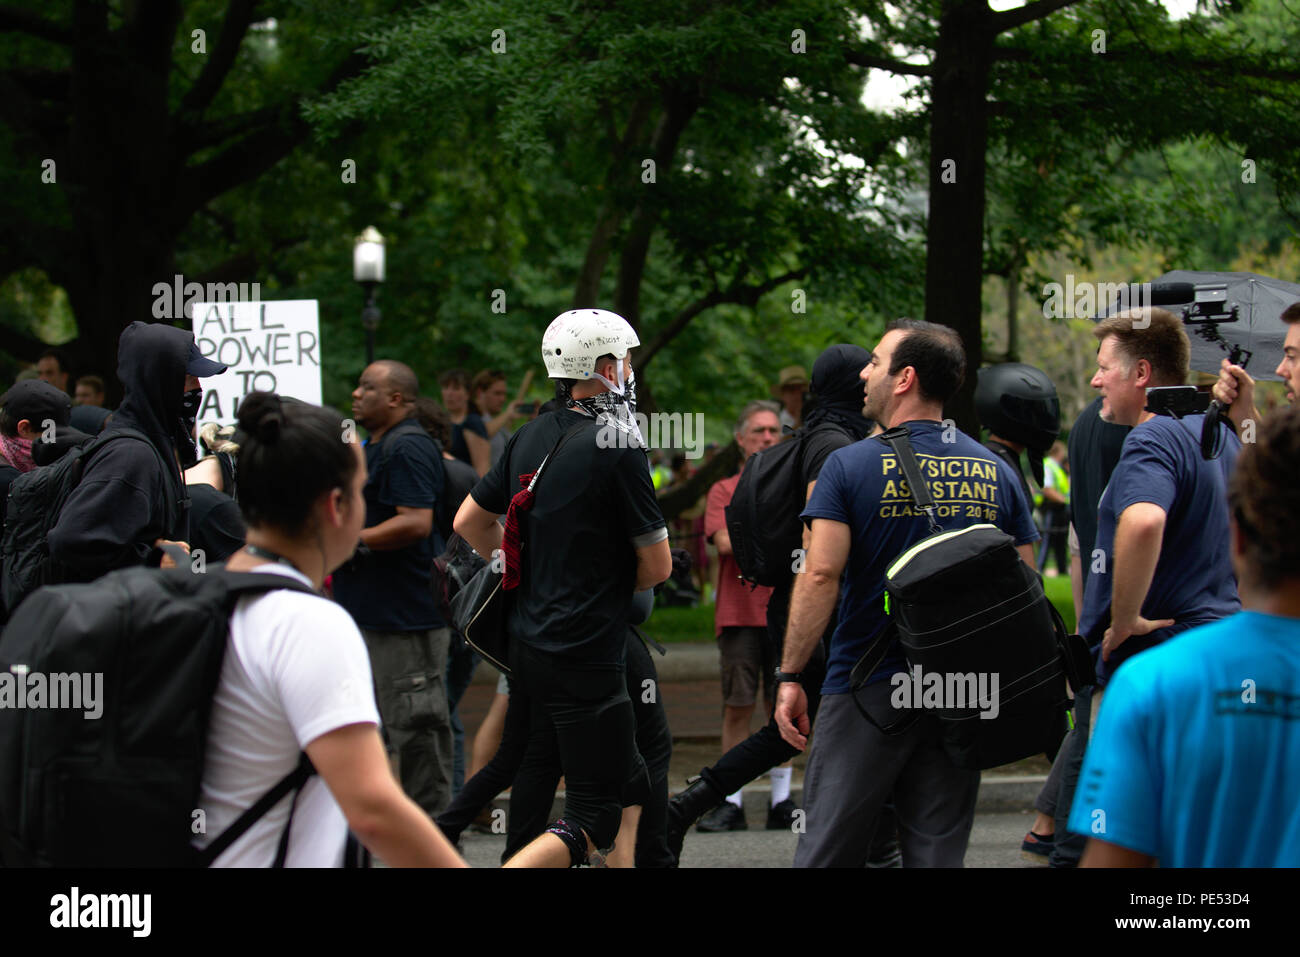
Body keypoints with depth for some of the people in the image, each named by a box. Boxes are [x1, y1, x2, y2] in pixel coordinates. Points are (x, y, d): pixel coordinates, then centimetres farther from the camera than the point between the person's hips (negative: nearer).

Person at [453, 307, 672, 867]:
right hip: (585, 661, -8)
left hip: (528, 646, 8)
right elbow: (657, 565, -8)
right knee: (594, 820, -5)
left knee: (630, 788, 20)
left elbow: (470, 522, 18)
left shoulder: (530, 439, 7)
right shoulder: (617, 448, -14)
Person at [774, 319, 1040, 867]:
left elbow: (820, 574, -14)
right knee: (938, 853, 6)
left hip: (867, 686, -4)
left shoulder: (850, 466, -6)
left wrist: (790, 677, -10)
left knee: (828, 848, 2)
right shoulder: (996, 473, 6)